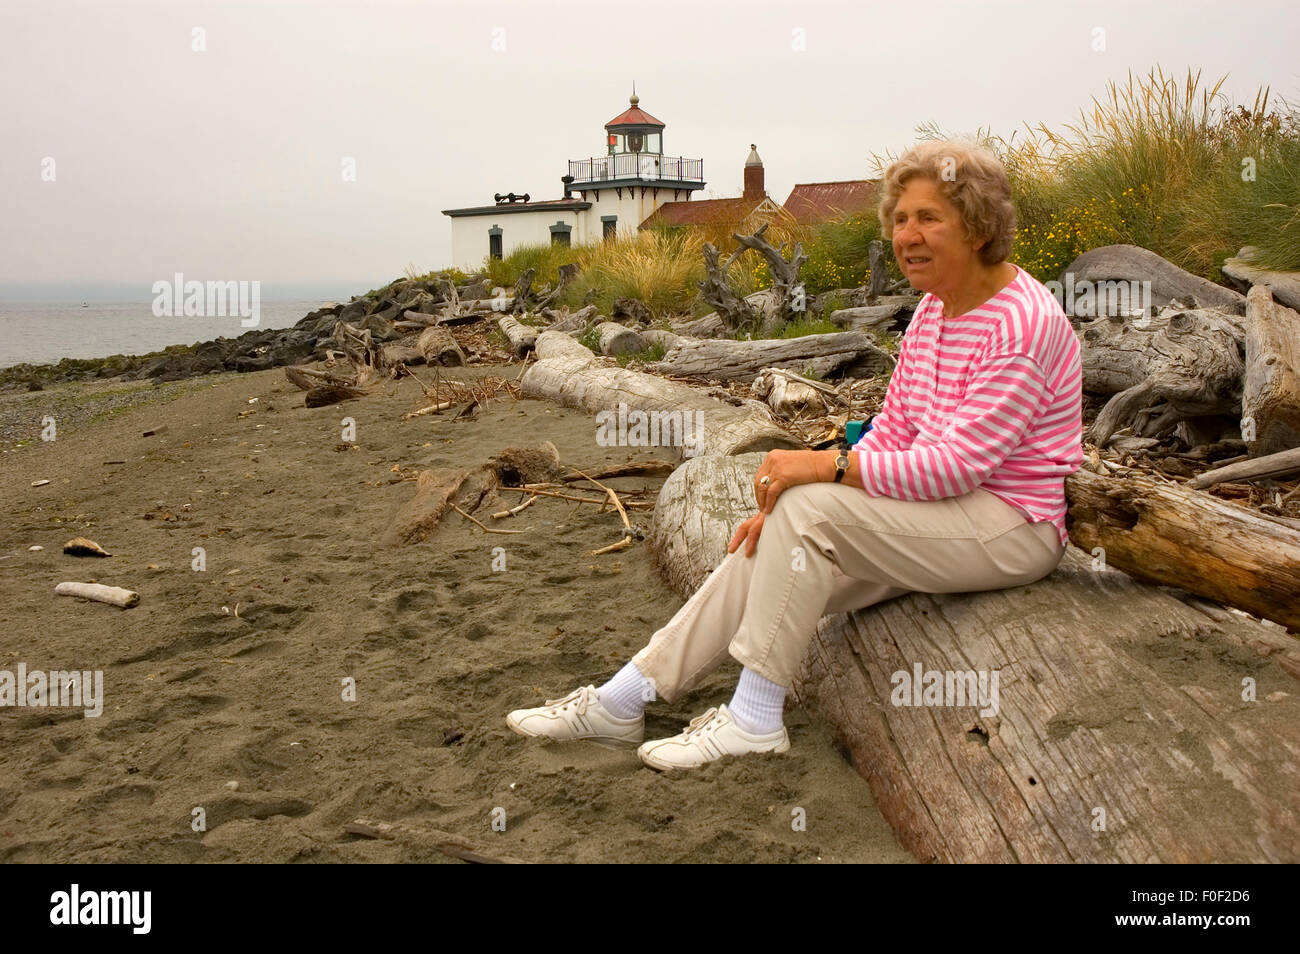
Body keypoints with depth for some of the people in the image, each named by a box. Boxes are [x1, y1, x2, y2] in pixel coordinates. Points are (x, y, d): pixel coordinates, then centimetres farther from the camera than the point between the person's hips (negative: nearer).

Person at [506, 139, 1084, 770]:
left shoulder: (1023, 326, -20)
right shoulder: (934, 307, 9)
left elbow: (959, 463, -25)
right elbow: (892, 431, 6)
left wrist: (827, 467, -25)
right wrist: (788, 503, -6)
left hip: (1011, 527, -8)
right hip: (944, 511, 9)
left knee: (807, 509, -25)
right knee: (769, 548, -5)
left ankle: (754, 718, -14)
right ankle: (621, 702, 1)